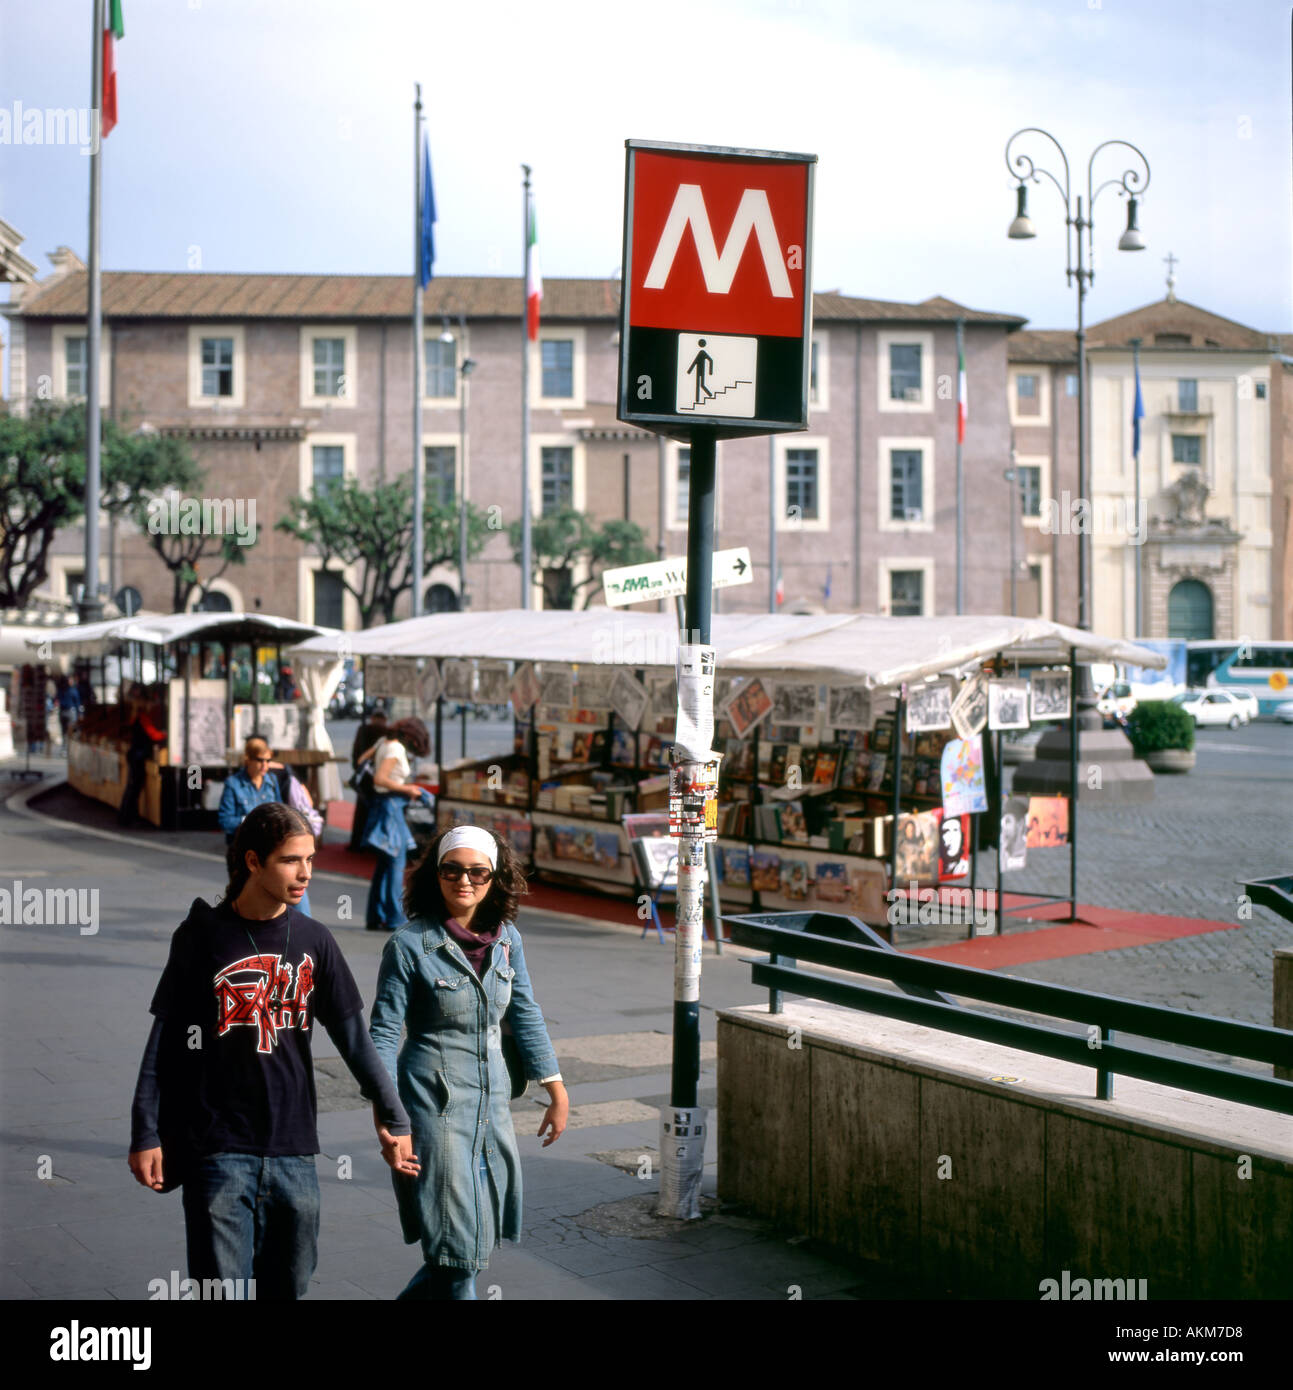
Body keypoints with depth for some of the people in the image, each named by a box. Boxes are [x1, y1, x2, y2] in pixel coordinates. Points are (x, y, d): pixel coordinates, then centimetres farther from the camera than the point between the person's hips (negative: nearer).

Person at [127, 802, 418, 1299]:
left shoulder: (314, 940, 5)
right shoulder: (202, 936, -3)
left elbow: (352, 1035, 8)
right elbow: (164, 1039, -2)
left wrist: (392, 1116, 7)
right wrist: (146, 1133, -6)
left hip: (294, 1148, 3)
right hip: (219, 1151, -3)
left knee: (288, 1284, 10)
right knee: (225, 1285, -6)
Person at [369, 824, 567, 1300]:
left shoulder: (505, 938, 3)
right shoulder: (409, 944, -12)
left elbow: (524, 1016, 12)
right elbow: (384, 1031, -11)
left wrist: (556, 1091, 14)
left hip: (492, 1100, 6)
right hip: (435, 1100, -6)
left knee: (480, 1237, 12)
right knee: (458, 1248, -5)